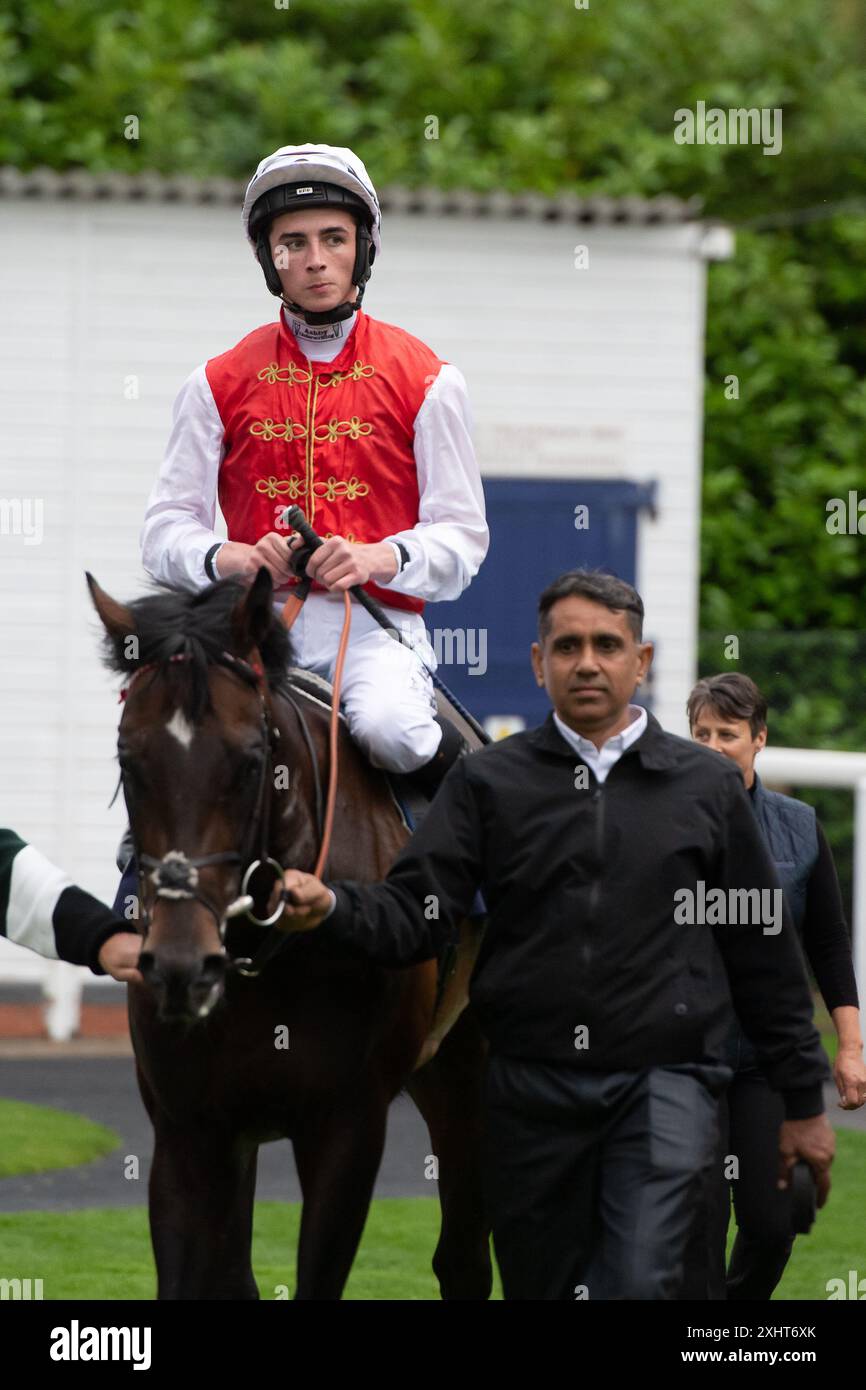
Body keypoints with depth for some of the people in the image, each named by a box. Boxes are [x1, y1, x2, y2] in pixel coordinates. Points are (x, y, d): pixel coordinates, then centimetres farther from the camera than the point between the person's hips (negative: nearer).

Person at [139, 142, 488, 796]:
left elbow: (462, 534, 4)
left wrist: (383, 557, -18)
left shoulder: (426, 379, 7)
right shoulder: (220, 383, 12)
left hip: (377, 621, -1)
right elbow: (168, 527, 9)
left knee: (390, 727, -34)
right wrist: (227, 557, -15)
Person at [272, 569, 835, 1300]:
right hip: (530, 1092, 2)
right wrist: (330, 906, -25)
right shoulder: (488, 781, 7)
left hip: (662, 1084, -2)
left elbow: (764, 952, 10)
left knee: (635, 1285, -20)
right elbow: (413, 915, -3)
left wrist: (804, 1101, 10)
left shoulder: (707, 785, 7)